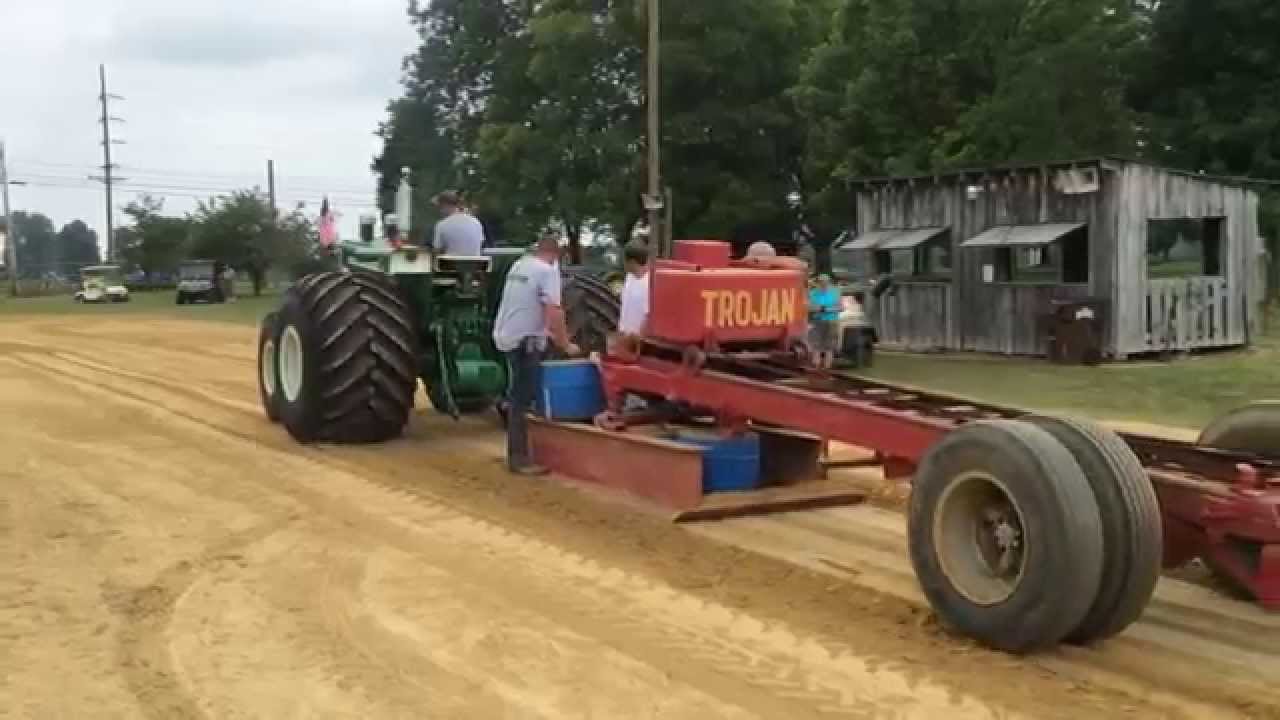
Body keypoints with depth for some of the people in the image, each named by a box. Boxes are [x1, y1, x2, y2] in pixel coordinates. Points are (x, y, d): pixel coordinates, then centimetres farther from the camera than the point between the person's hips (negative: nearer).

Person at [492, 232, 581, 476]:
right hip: (525, 340, -9)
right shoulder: (548, 270, -13)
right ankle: (519, 459, 0)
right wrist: (566, 344, -10)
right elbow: (554, 312, -21)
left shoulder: (518, 265, 13)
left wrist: (547, 331, 33)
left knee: (518, 396, 21)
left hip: (506, 336, 9)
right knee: (522, 400, -4)